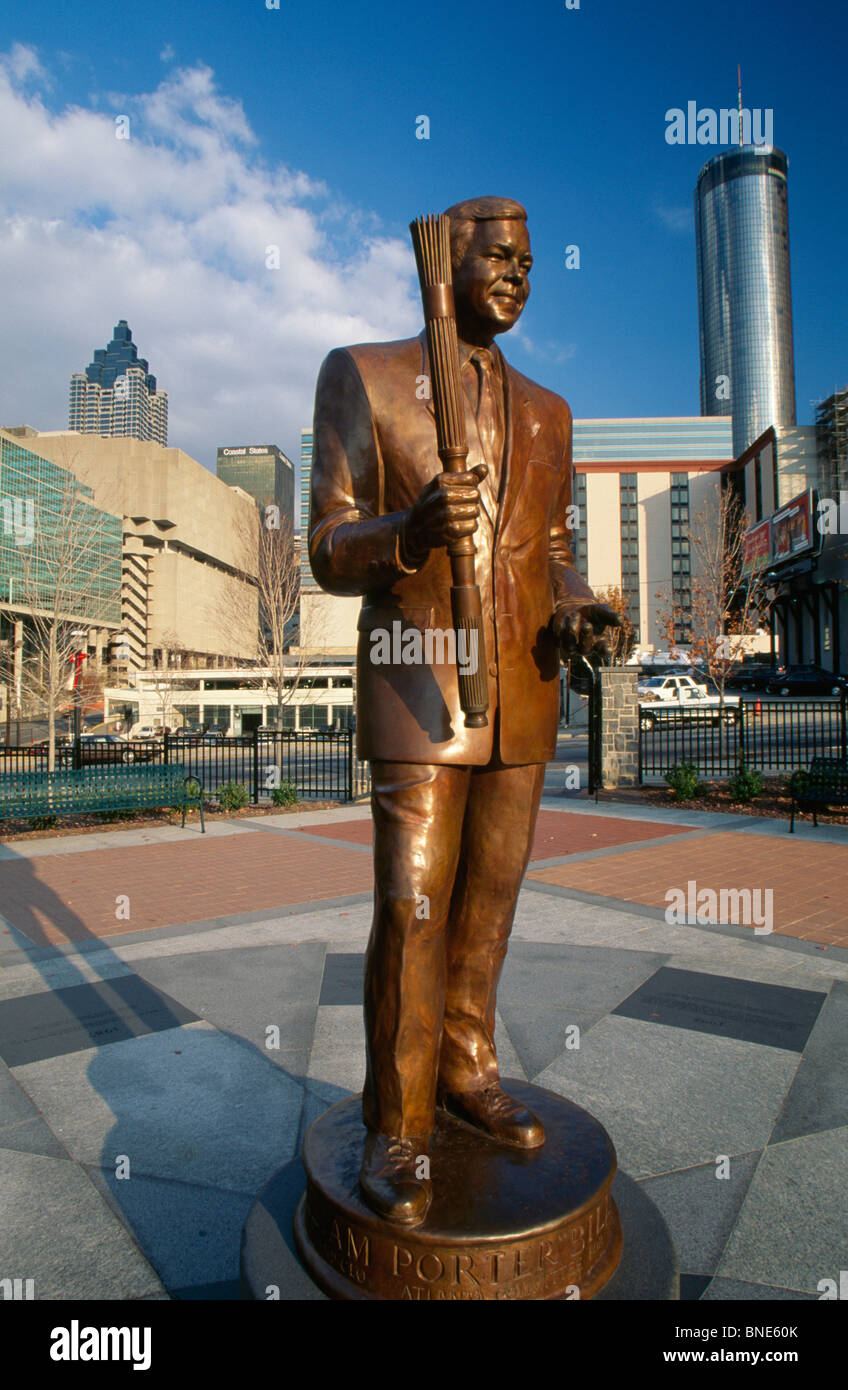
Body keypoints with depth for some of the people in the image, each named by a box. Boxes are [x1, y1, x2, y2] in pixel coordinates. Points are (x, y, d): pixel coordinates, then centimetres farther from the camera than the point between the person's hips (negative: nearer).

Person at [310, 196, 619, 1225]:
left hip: (524, 690, 5)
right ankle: (395, 1128, 13)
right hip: (416, 685, -5)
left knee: (488, 900, 11)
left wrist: (573, 613, -7)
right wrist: (413, 528, -26)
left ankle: (466, 1072, 30)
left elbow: (555, 556, 16)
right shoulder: (359, 376, 1)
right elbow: (331, 555, -5)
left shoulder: (546, 412, 15)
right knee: (412, 913, -5)